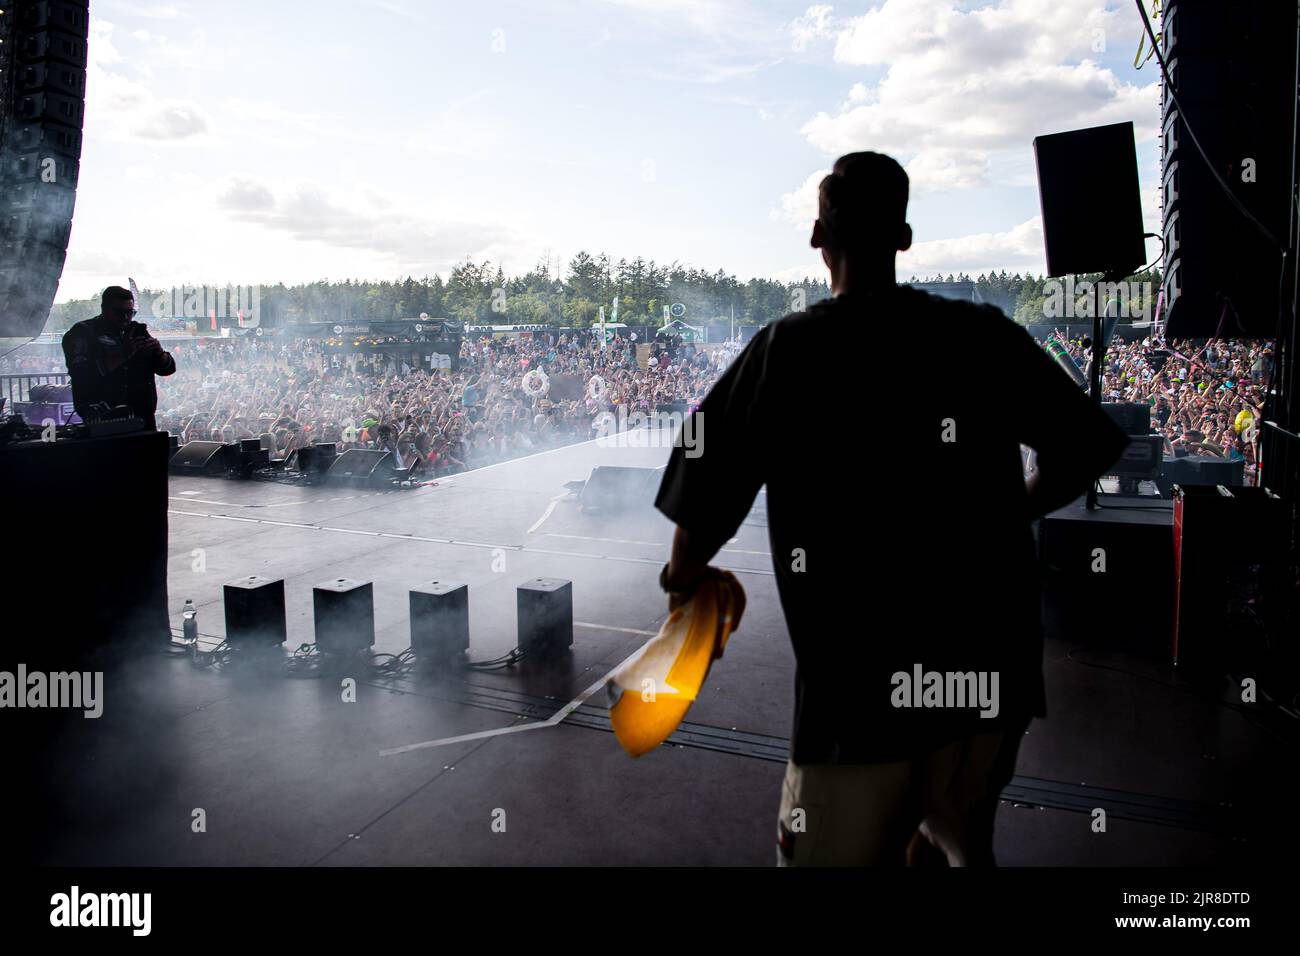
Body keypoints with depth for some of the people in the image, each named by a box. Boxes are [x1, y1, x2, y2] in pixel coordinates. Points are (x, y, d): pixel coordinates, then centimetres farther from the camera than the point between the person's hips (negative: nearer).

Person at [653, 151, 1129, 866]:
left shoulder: (786, 349, -9)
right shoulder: (984, 334, 0)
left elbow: (701, 513, -9)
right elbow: (1088, 450, 8)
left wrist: (686, 582, 11)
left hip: (861, 691, -4)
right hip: (993, 679, 5)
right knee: (962, 848, 28)